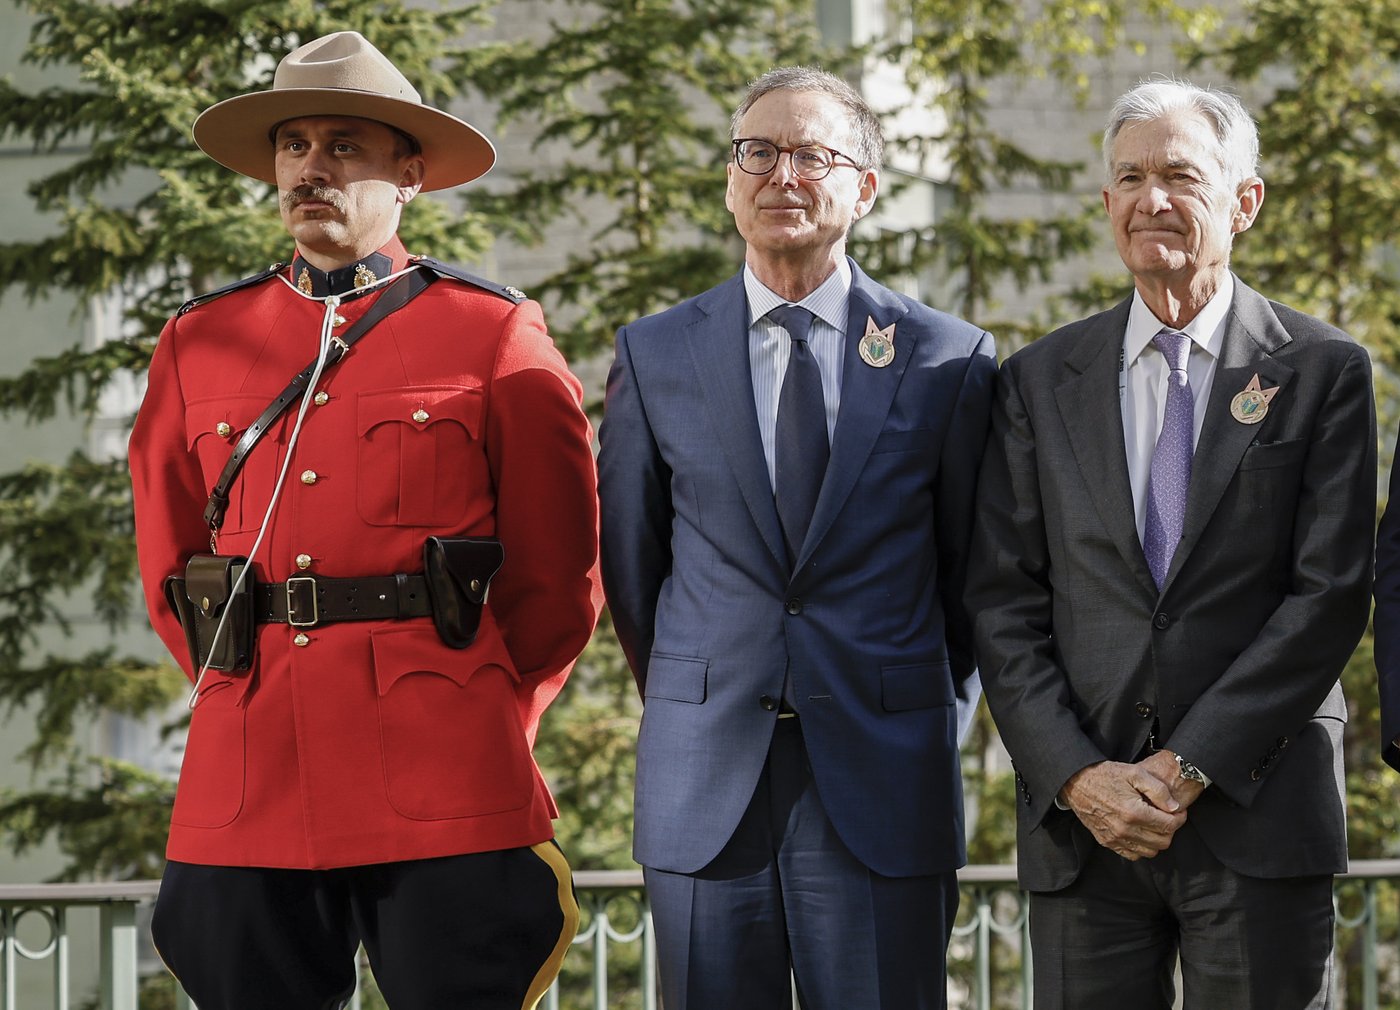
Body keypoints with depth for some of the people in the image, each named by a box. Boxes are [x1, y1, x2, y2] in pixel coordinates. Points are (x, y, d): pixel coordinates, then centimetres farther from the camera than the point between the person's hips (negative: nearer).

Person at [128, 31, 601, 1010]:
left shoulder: (495, 333, 5)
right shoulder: (199, 344, 13)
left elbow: (562, 575, 6)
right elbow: (168, 565, 20)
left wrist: (484, 721, 5)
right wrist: (252, 698, 13)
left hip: (448, 795, -3)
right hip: (245, 791, 3)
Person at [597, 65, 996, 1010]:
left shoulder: (951, 358, 2)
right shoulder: (654, 355, 6)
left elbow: (971, 569, 10)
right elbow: (629, 564, 13)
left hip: (883, 788, -1)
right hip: (704, 789, 1)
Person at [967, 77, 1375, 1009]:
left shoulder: (1323, 372, 3)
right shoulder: (1040, 382, 10)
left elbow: (1331, 593, -4)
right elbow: (1004, 607, 6)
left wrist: (1191, 767, -10)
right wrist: (1077, 777, -7)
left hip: (1259, 819, -2)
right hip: (1082, 824, 2)